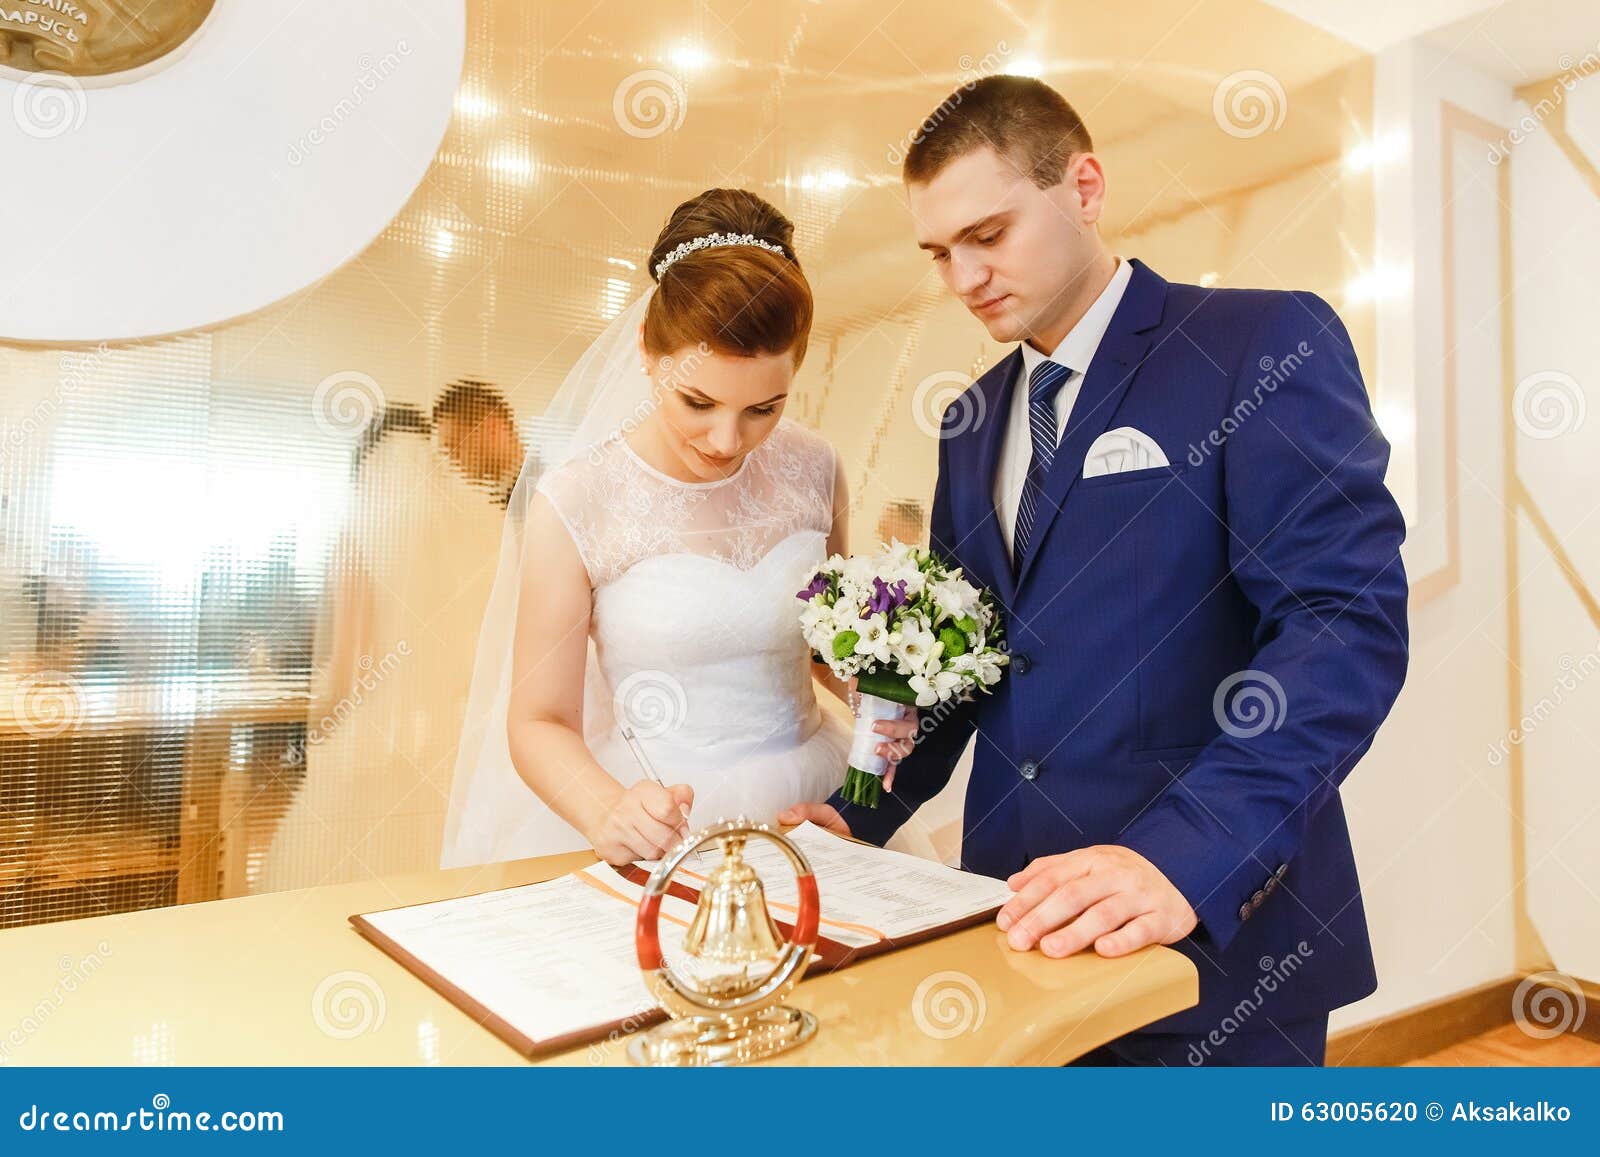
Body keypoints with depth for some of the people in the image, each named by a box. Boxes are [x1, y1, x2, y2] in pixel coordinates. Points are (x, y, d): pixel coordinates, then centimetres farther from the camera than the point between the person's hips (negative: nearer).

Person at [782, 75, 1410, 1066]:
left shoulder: (1267, 343, -9)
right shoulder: (973, 421, 11)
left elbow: (1348, 621, -18)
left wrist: (1184, 856, -29)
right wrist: (866, 811, 2)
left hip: (1215, 934, -5)